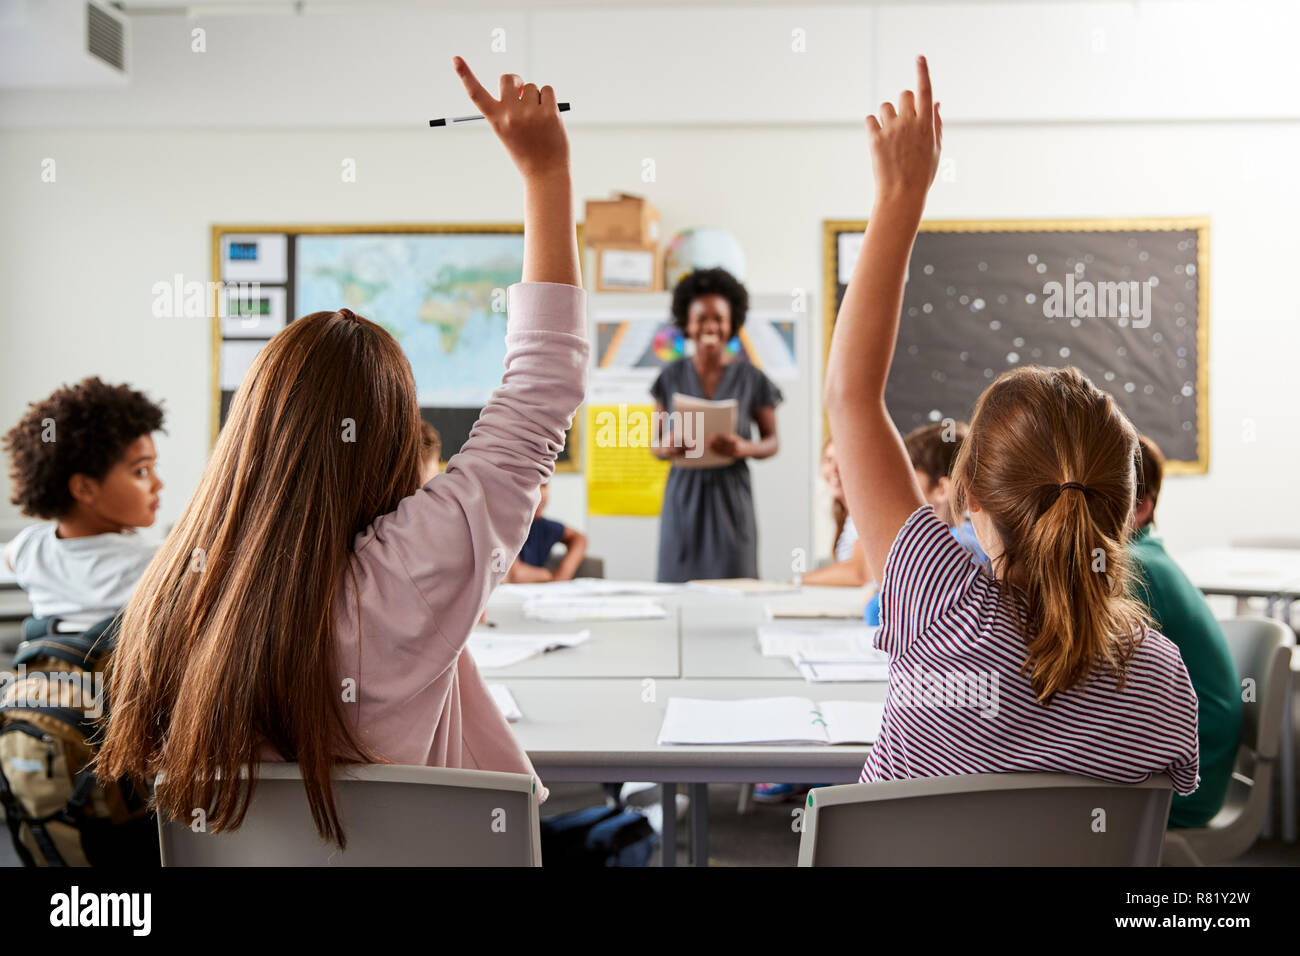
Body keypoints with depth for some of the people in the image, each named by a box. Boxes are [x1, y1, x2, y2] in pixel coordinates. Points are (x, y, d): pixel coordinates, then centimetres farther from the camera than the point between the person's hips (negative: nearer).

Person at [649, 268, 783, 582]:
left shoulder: (751, 379, 0)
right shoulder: (671, 378, 4)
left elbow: (772, 441, 6)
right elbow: (655, 444, 9)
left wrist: (744, 448, -15)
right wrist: (668, 447, -14)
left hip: (730, 496, -1)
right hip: (683, 496, 1)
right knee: (677, 584, -1)